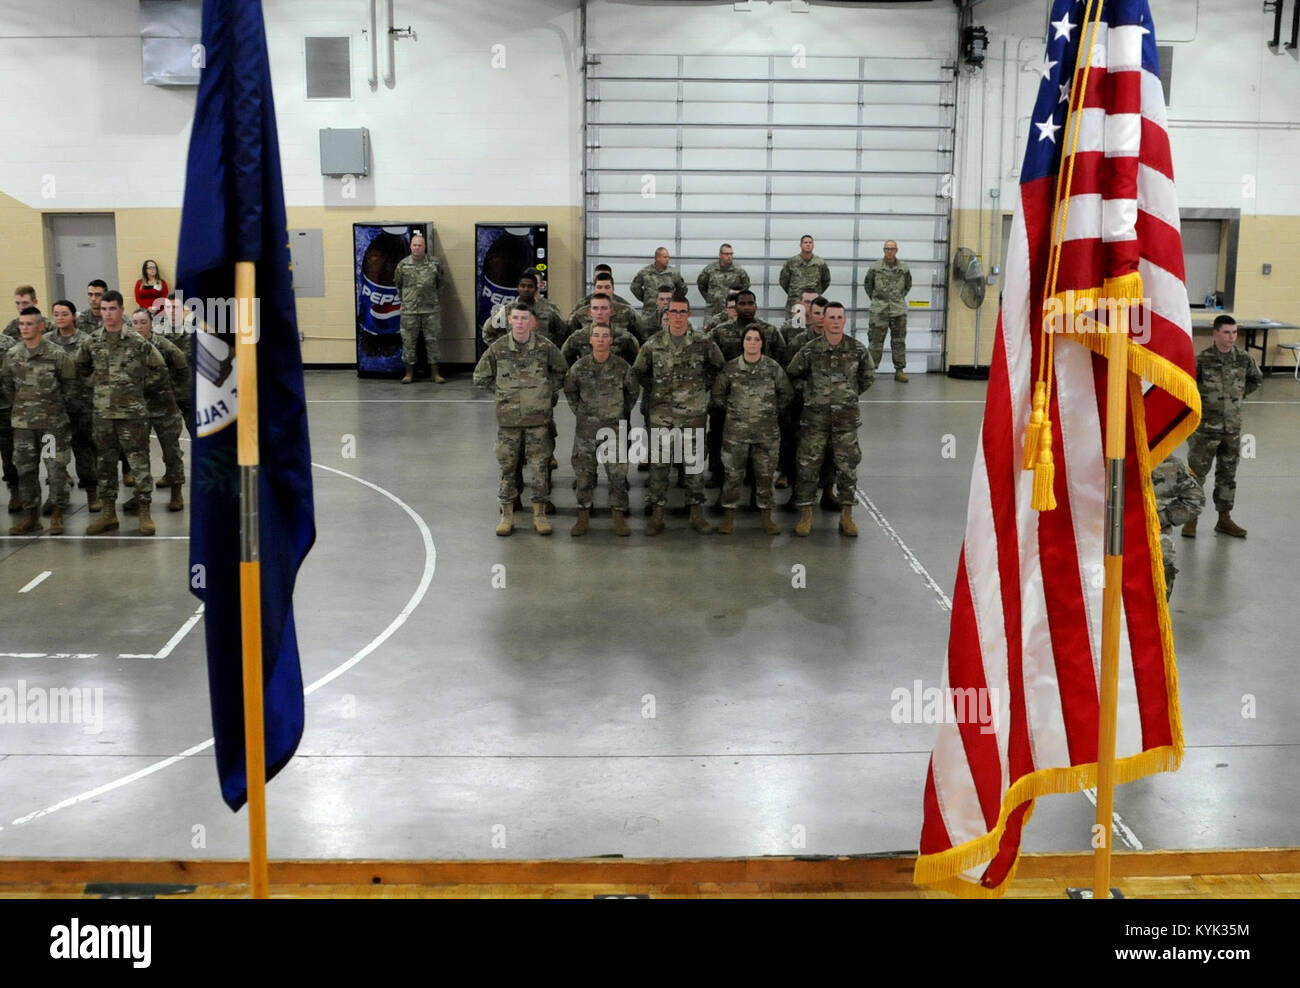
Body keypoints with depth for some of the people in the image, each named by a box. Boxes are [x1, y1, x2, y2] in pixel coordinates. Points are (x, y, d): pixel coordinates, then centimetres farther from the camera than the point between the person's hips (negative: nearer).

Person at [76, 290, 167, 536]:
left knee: (139, 463, -2)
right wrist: (100, 383, 12)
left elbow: (160, 371, 2)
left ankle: (144, 513, 6)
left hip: (133, 412, -4)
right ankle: (108, 513, 18)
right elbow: (80, 368, 21)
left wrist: (139, 386, 0)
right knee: (105, 463, 9)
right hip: (103, 413, 4)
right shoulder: (93, 343, 6)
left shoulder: (138, 342, -4)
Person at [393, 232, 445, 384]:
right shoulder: (403, 264, 2)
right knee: (408, 341, 3)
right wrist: (406, 298, 12)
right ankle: (409, 373, 13)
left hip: (430, 309, 0)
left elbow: (439, 284, 15)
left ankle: (435, 374, 9)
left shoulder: (434, 263, 2)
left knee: (432, 340, 3)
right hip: (409, 310, 0)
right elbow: (397, 284, 13)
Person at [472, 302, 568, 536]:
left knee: (539, 466, 3)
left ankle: (540, 514, 14)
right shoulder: (498, 348, -2)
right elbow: (480, 378, 9)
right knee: (507, 466, 6)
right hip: (508, 418, 1)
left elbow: (562, 373, 12)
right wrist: (504, 391, 4)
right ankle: (507, 514, 17)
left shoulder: (545, 347, -3)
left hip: (539, 418, 0)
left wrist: (548, 392, 3)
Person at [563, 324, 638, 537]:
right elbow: (569, 391, 14)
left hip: (614, 428, -1)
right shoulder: (579, 366, -2)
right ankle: (583, 517, 14)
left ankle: (619, 517, 9)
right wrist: (579, 411, 10)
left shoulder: (622, 367, -4)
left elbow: (632, 392, 13)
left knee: (618, 474, -1)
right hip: (586, 429, 1)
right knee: (584, 473, 5)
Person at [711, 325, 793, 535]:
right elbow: (718, 394, 10)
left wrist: (773, 410, 5)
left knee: (765, 475, 6)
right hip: (736, 430, -1)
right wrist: (733, 408, 5)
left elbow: (787, 394, 10)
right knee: (733, 474, 2)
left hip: (767, 431, 1)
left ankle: (765, 517, 17)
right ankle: (729, 517, 13)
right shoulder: (730, 367, -1)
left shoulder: (773, 367, 0)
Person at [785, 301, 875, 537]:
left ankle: (846, 517, 13)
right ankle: (805, 516, 9)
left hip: (846, 417, 1)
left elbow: (868, 375, 17)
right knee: (808, 465, -1)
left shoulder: (857, 349, 1)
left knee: (847, 466, 4)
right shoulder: (810, 350, -3)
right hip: (815, 416, -1)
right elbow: (791, 374, 9)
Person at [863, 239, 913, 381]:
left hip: (899, 310, 2)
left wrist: (900, 298, 14)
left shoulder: (903, 269, 5)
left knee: (899, 341, 5)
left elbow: (908, 285, 20)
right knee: (876, 340, -2)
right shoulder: (875, 268, 0)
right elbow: (867, 284, 12)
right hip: (879, 311, -2)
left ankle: (899, 371, 11)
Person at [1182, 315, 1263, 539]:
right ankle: (1191, 519, 12)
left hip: (1232, 427, 4)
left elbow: (1256, 380, 19)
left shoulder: (1244, 359, -1)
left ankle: (1225, 519, 23)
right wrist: (1197, 399, -1)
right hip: (1205, 427, -4)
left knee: (1228, 474, 12)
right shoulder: (1202, 359, -13)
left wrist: (1238, 395, 10)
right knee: (1197, 472, 1)